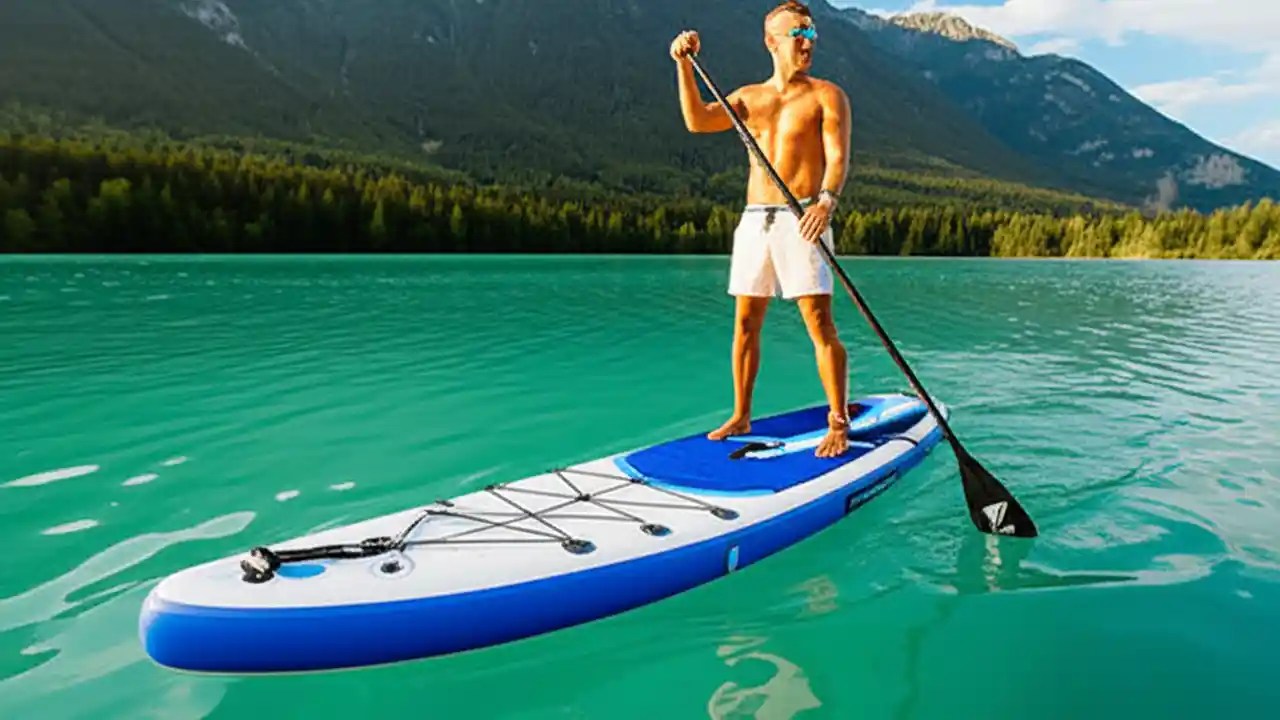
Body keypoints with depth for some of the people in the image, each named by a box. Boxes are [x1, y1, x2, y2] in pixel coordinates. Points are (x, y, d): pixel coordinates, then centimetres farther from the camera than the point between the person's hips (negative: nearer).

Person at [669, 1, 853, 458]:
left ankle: (839, 424, 0)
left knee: (820, 322, -9)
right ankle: (740, 417, 19)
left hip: (801, 219, -4)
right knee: (745, 323, 7)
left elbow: (837, 157, -9)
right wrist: (684, 65, -8)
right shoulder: (749, 97, 16)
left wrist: (827, 199, -29)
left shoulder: (826, 95, 4)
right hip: (754, 219, 4)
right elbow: (698, 121, 2)